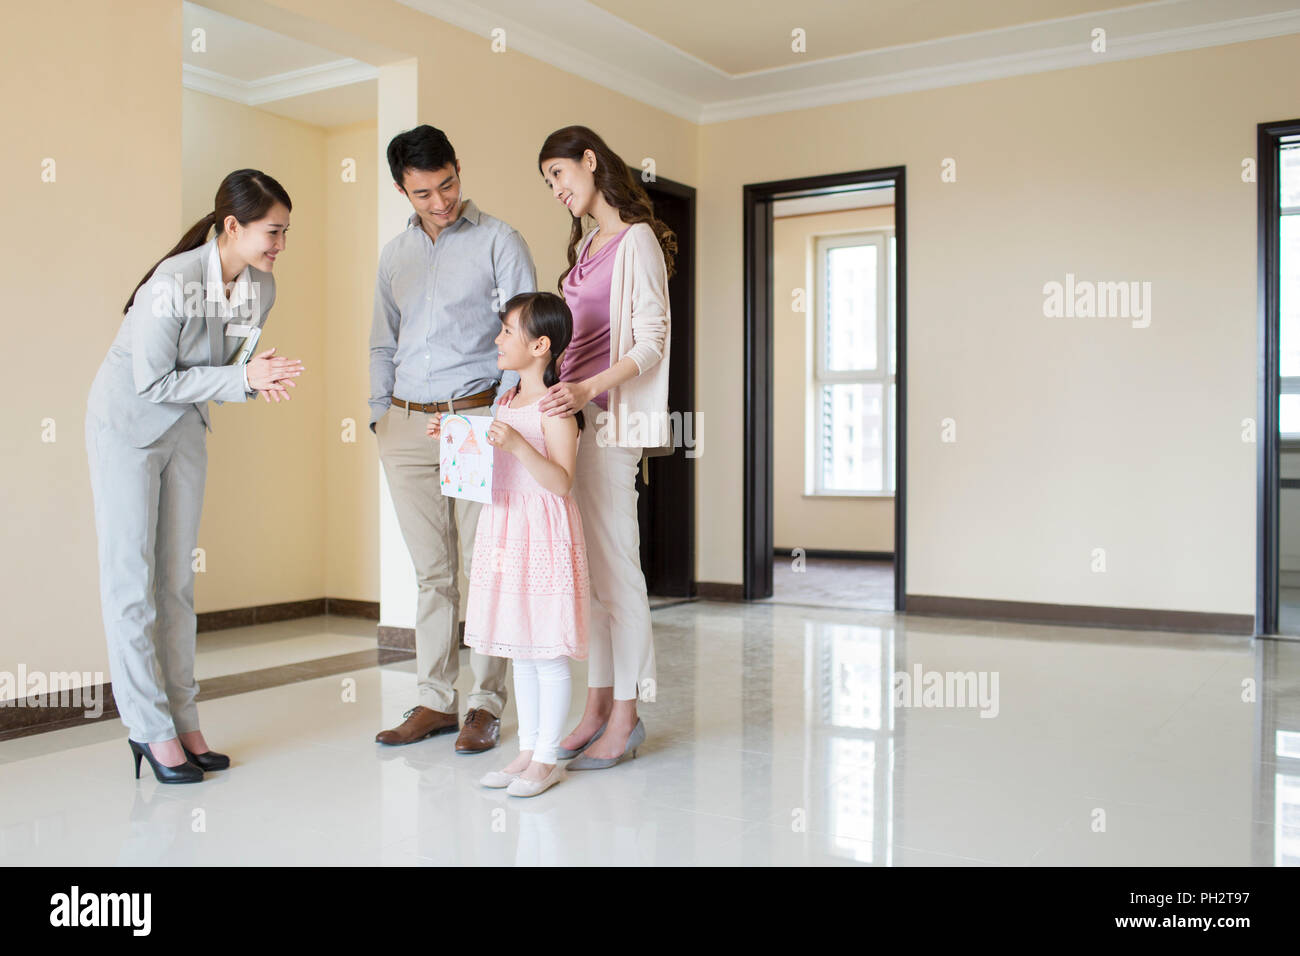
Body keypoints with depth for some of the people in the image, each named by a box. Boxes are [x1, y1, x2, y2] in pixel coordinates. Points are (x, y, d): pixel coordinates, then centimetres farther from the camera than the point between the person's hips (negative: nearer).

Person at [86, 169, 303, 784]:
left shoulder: (261, 288, -7)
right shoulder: (175, 283, -27)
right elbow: (153, 383, -23)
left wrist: (260, 376, -18)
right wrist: (243, 377, -28)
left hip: (185, 427, 6)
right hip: (127, 425, -6)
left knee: (177, 579, 8)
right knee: (131, 579, -2)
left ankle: (182, 720, 14)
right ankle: (150, 727, 5)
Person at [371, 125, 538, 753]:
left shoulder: (498, 241, 2)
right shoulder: (394, 255, 16)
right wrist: (380, 413, 12)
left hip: (477, 418, -4)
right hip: (408, 425, 4)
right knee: (431, 571, 8)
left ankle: (485, 705, 7)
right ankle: (434, 700, 15)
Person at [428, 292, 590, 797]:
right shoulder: (507, 401, 14)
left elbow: (561, 481, -19)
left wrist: (517, 444, -29)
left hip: (543, 533, -9)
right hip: (504, 530, 9)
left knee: (547, 651, 0)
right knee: (520, 651, 14)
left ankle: (547, 758, 10)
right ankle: (528, 749, 24)